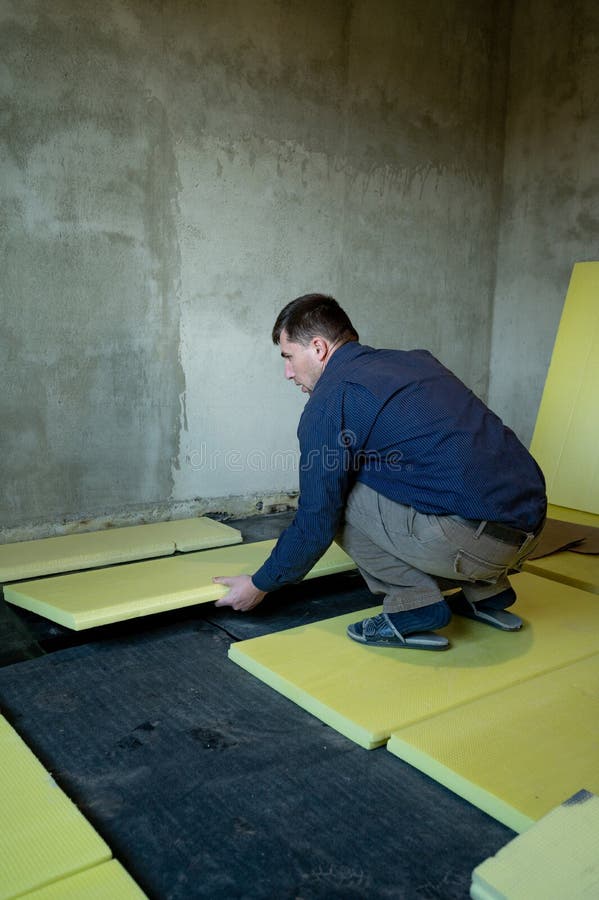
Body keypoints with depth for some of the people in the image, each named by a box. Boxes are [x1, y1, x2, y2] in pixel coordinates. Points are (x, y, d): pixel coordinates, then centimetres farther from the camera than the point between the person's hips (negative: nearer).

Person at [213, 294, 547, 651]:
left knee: (337, 496, 4)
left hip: (474, 537, -8)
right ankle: (487, 591, 25)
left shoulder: (329, 402, -5)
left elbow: (318, 523, -2)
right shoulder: (415, 359, 19)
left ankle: (415, 605, 4)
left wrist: (261, 584, 14)